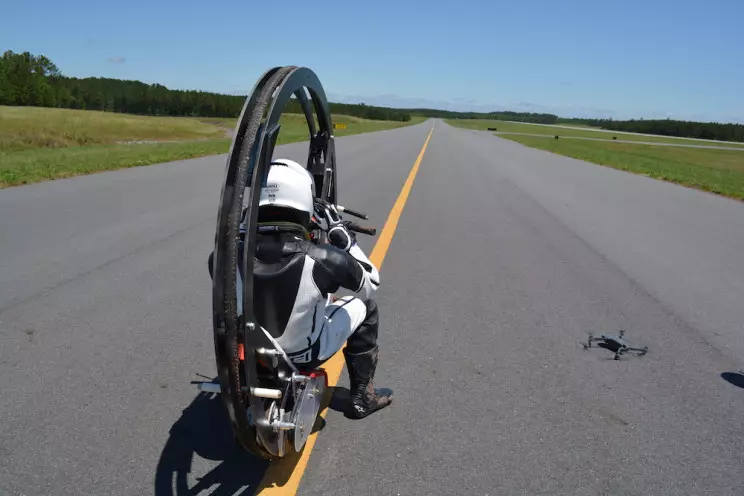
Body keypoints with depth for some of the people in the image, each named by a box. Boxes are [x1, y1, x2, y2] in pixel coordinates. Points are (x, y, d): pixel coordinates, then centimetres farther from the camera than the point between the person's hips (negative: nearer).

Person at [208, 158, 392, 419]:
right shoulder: (321, 259, -31)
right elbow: (371, 282, -12)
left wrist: (243, 225, 7)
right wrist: (340, 233, -8)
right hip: (305, 354, -3)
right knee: (366, 306, 16)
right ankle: (362, 397, 24)